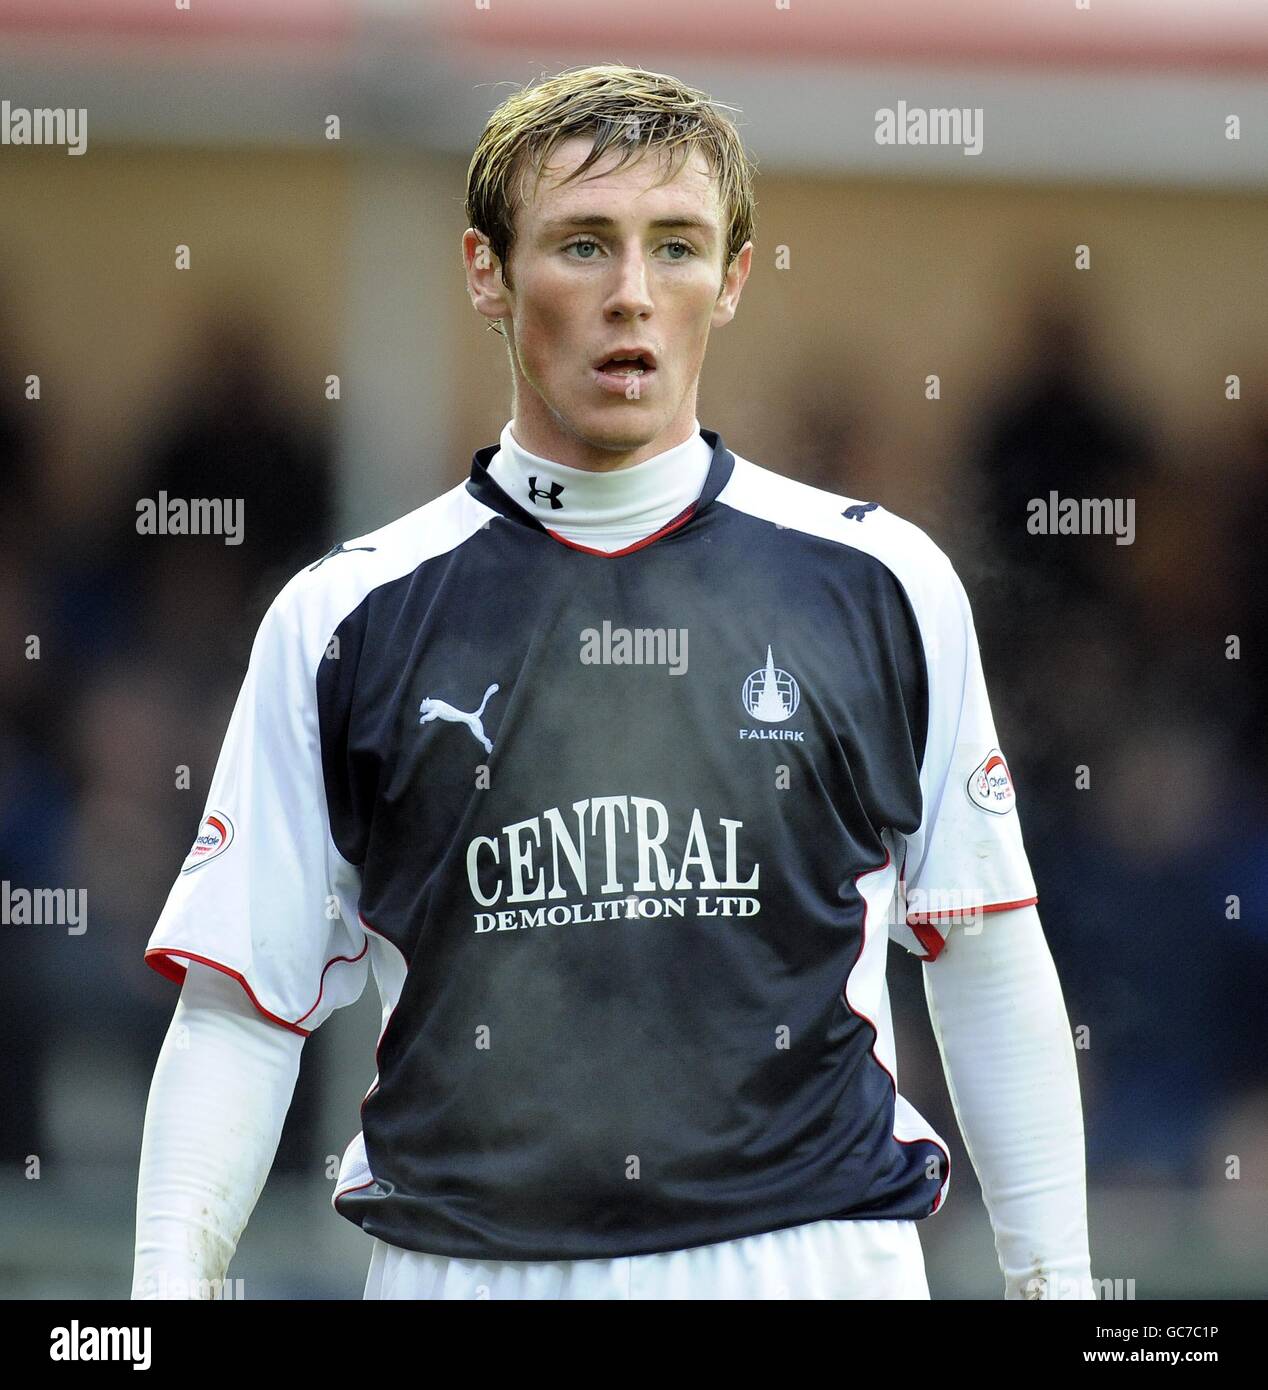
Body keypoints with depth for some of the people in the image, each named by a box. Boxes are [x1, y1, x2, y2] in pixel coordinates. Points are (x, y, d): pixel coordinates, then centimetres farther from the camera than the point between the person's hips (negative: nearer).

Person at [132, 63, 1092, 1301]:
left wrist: (1055, 1277, 4)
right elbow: (240, 1010, 2)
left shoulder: (882, 583, 5)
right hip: (457, 1266, 0)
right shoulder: (341, 617, 3)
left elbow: (990, 964, 9)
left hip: (816, 1252, 0)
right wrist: (167, 1285, -9)